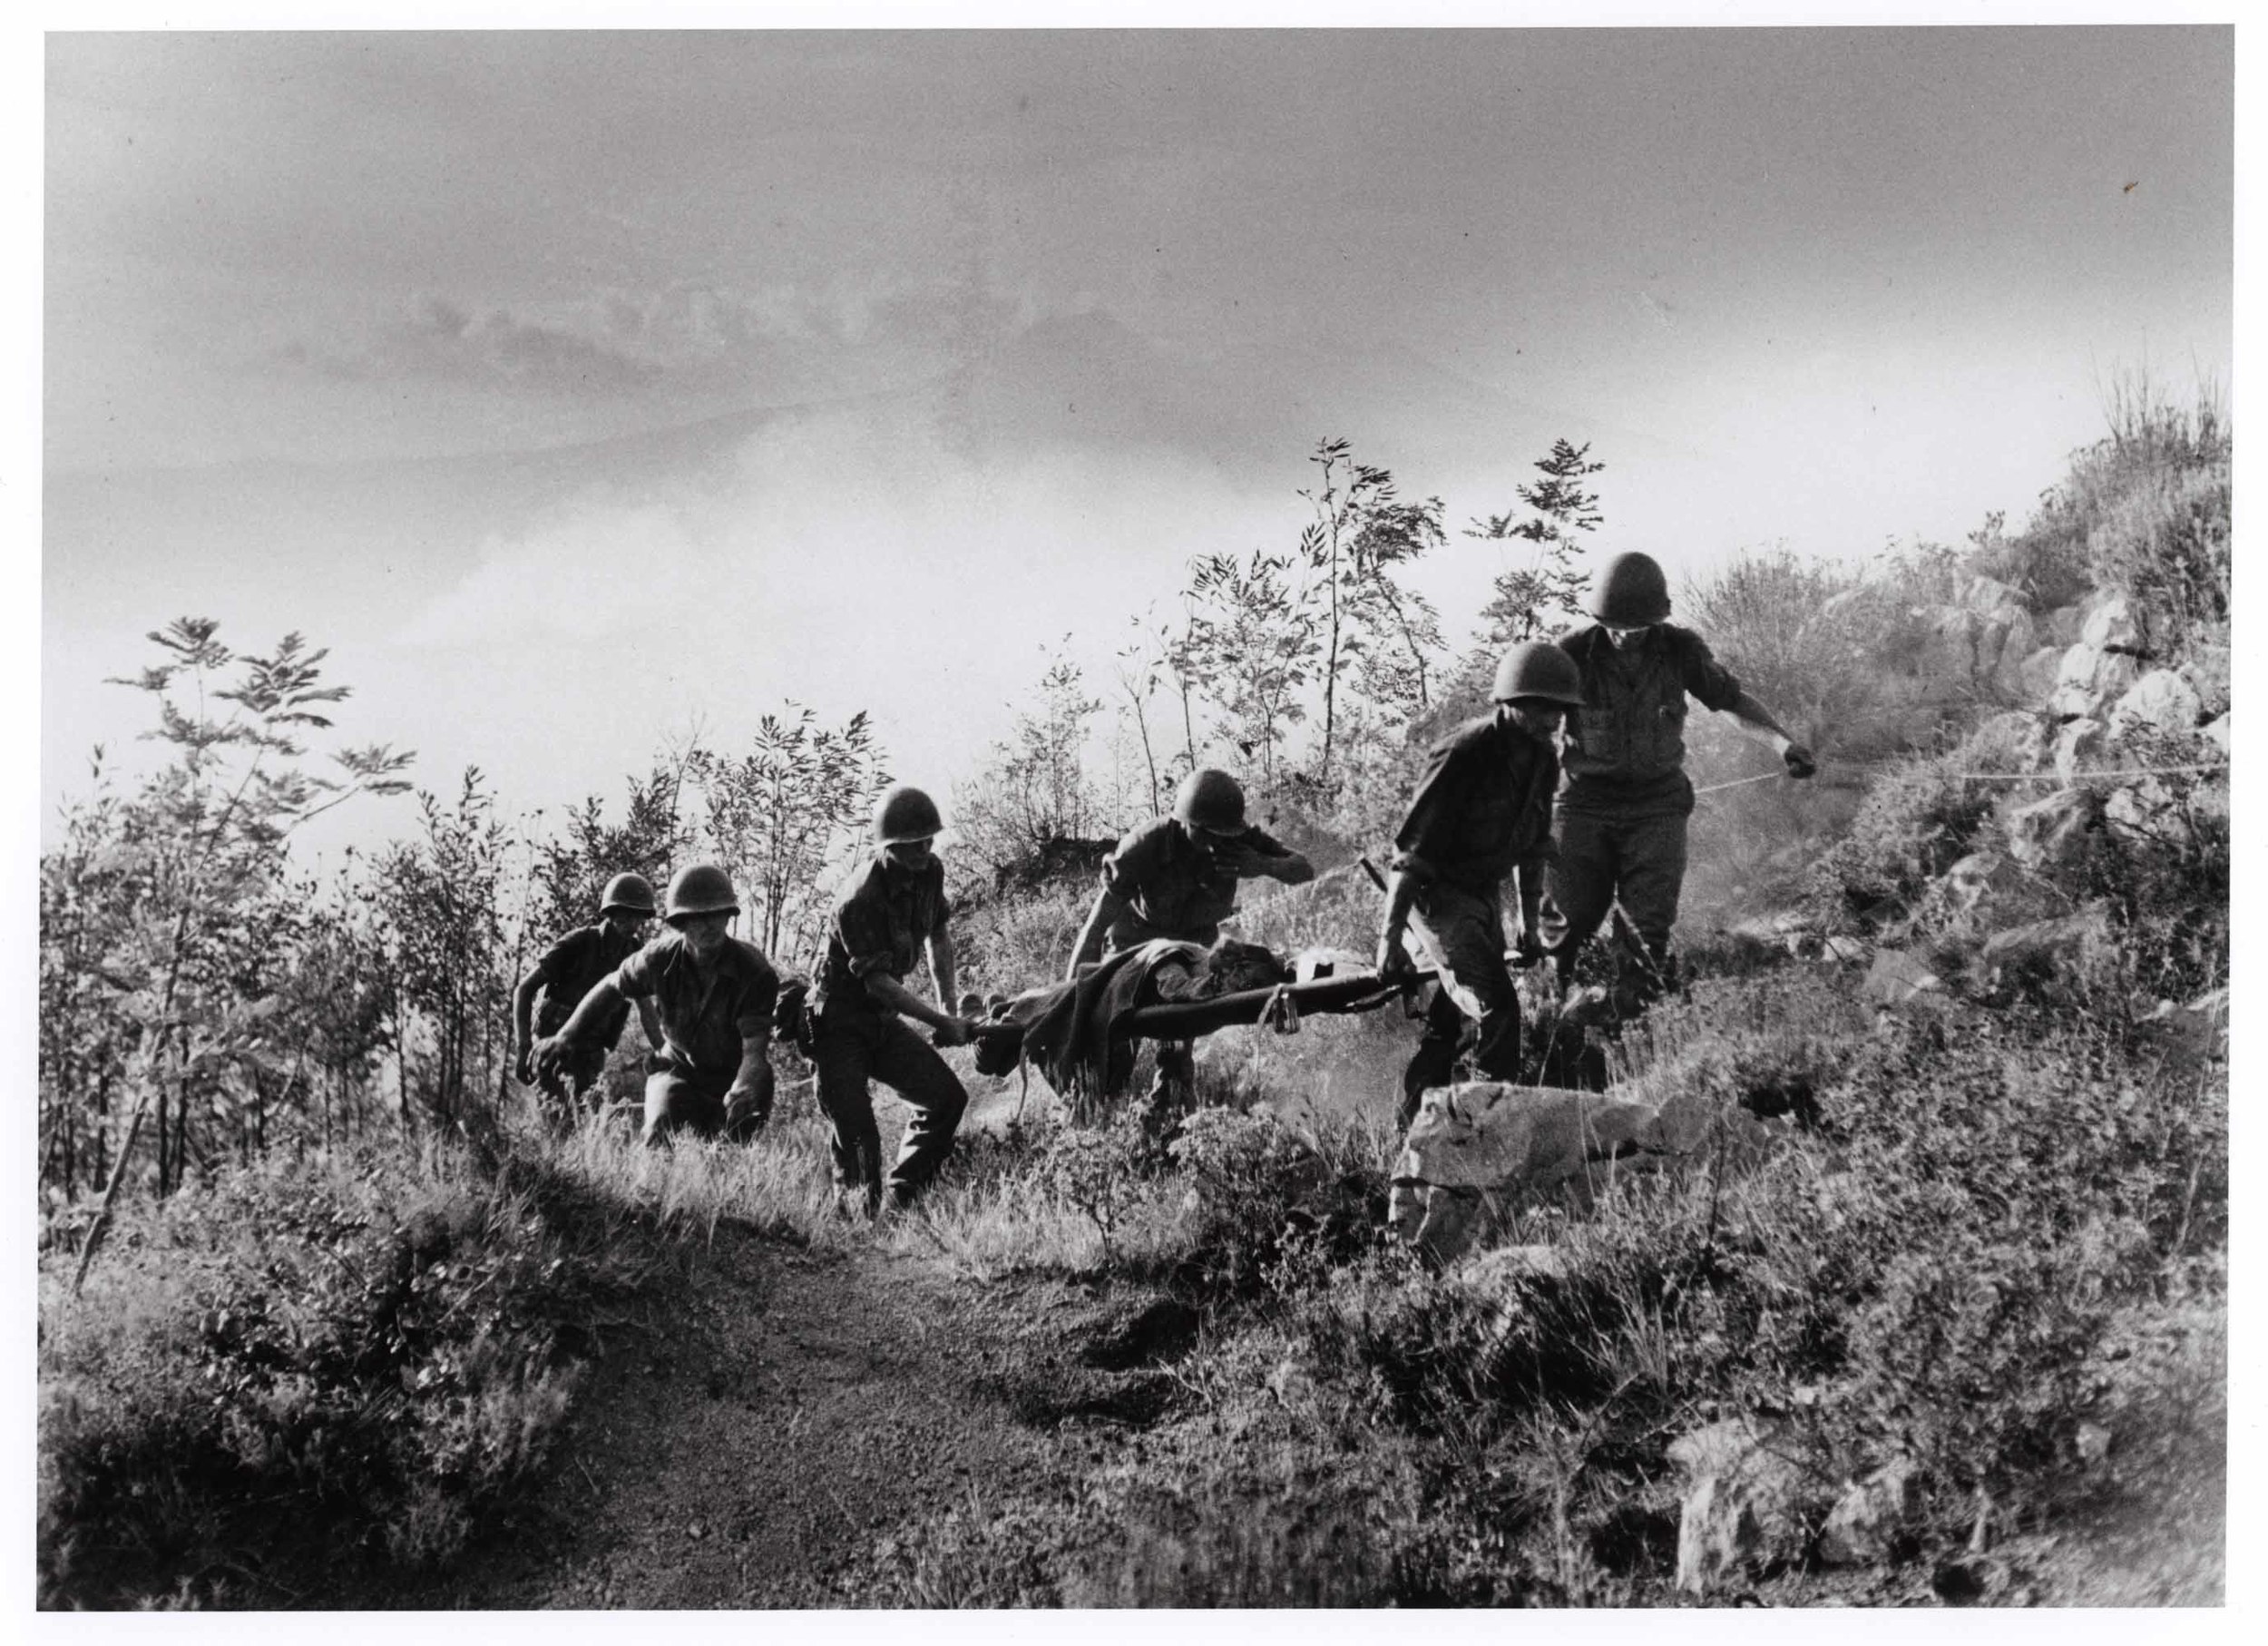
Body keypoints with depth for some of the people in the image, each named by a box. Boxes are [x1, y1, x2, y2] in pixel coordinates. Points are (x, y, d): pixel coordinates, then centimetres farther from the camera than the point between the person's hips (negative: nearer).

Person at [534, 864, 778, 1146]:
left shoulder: (755, 971, -25)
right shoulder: (662, 959, -17)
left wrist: (742, 1092, -52)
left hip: (734, 1076, -1)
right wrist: (565, 1037, 1)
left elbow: (756, 1048, -31)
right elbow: (612, 989, 3)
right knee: (663, 1135, -24)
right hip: (679, 1067, 1)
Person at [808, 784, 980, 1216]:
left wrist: (948, 1004, 9)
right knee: (855, 1132, -16)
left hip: (883, 1019, 8)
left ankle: (900, 1202, 9)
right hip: (839, 1024, -8)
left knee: (947, 1098, 1)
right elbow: (879, 982, -26)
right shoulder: (859, 900, -28)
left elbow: (938, 936, 15)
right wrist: (943, 1023, -25)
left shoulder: (930, 872, -3)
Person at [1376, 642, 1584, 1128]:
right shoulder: (1465, 754, -24)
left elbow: (1534, 847, 16)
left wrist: (1530, 922, 19)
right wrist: (1391, 935, -24)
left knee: (1448, 1017, 14)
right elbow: (1413, 847, -23)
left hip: (1485, 894, 8)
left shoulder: (1543, 760, 1)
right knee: (1496, 1009, -19)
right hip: (1437, 892, -8)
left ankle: (1413, 1126, 26)